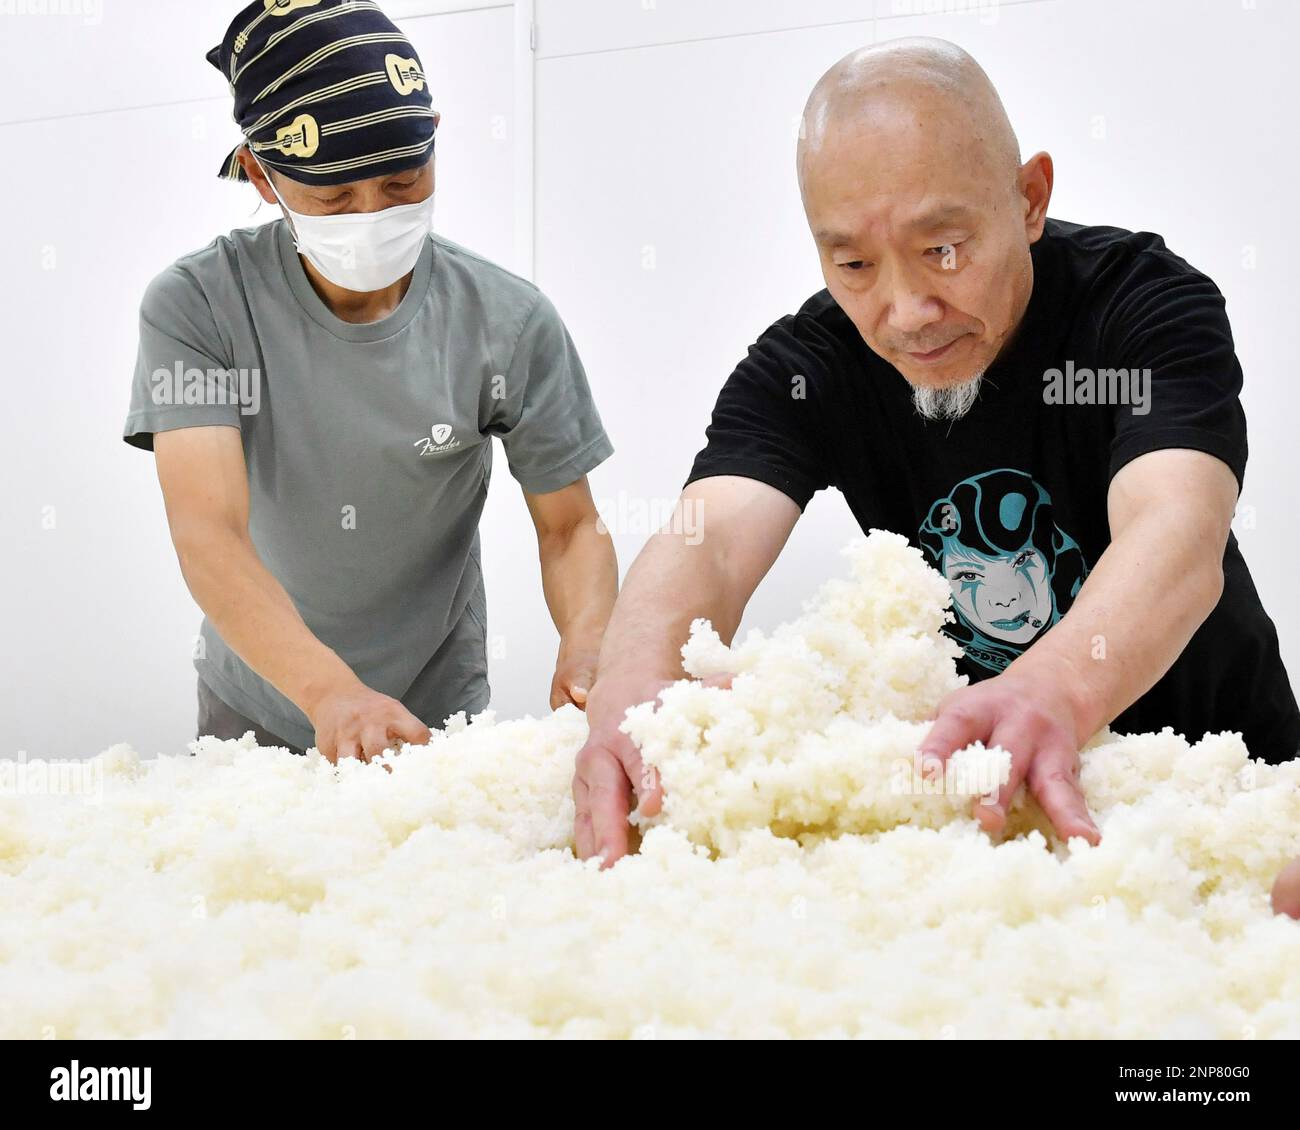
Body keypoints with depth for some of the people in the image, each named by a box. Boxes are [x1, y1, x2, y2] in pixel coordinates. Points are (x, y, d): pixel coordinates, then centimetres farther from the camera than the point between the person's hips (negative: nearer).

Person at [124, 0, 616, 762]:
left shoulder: (510, 323, -15)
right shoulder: (196, 307, -19)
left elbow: (571, 527, -8)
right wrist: (330, 693, -45)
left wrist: (587, 641, -30)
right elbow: (208, 532, -29)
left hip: (439, 719, 0)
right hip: (255, 711, 0)